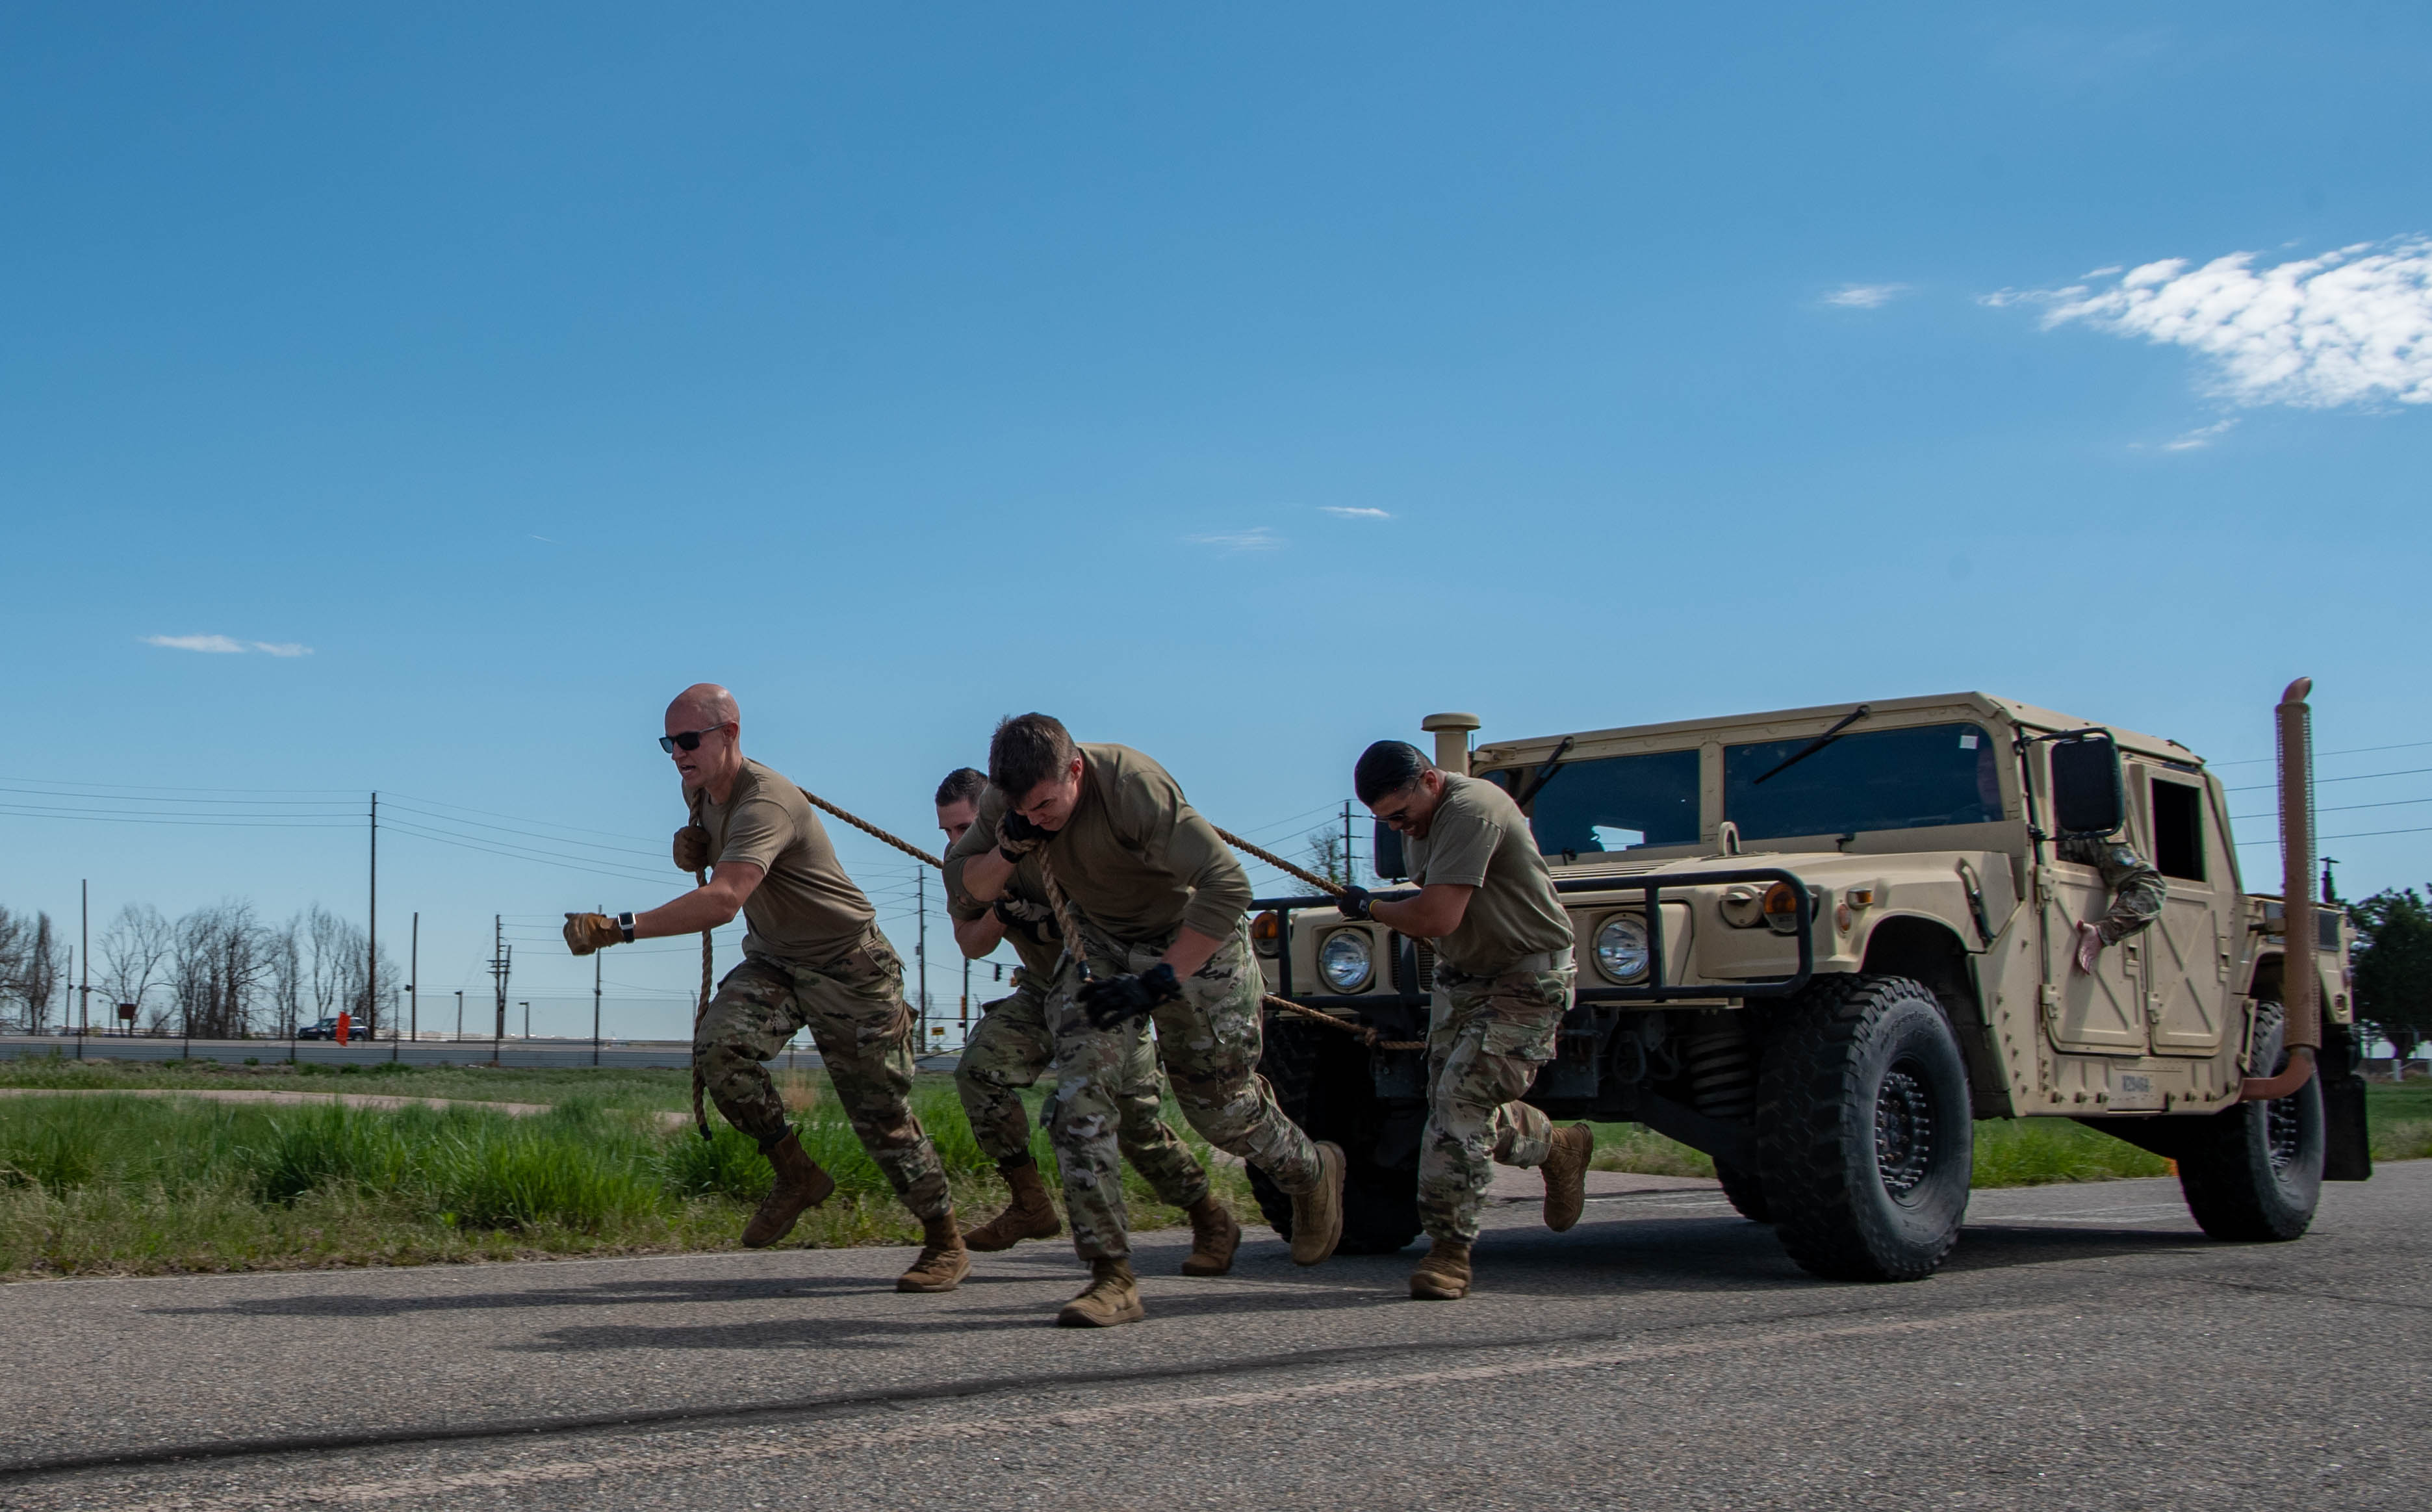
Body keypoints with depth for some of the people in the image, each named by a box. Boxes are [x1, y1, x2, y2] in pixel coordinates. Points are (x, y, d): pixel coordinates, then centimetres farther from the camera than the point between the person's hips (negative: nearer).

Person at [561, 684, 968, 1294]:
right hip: (773, 960, 7)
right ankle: (797, 1175, -4)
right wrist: (693, 847, -2)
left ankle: (945, 1243, 17)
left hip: (848, 967, -7)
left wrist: (620, 928, -51)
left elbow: (725, 898, -46)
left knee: (881, 1115, -2)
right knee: (718, 1047, -22)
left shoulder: (764, 803, -30)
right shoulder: (700, 789, 0)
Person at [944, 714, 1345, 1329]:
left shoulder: (1136, 788, -35)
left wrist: (1158, 982, -41)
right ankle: (1112, 1278, -9)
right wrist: (1009, 849, -27)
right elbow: (963, 885, -5)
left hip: (1192, 941, -5)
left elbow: (1228, 886, -39)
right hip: (1100, 942, 5)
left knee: (1219, 1104, 7)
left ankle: (1313, 1171, 39)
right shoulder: (1011, 798, -16)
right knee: (1078, 1101, -14)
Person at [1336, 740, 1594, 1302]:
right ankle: (1558, 1146, 34)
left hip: (1526, 979, -9)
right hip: (1461, 976, 9)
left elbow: (1436, 918, -32)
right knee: (1455, 1107, 8)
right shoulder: (1419, 820, 5)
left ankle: (1450, 1250, -10)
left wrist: (1369, 907, -16)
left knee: (1463, 1098, -17)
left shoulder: (1470, 812, -27)